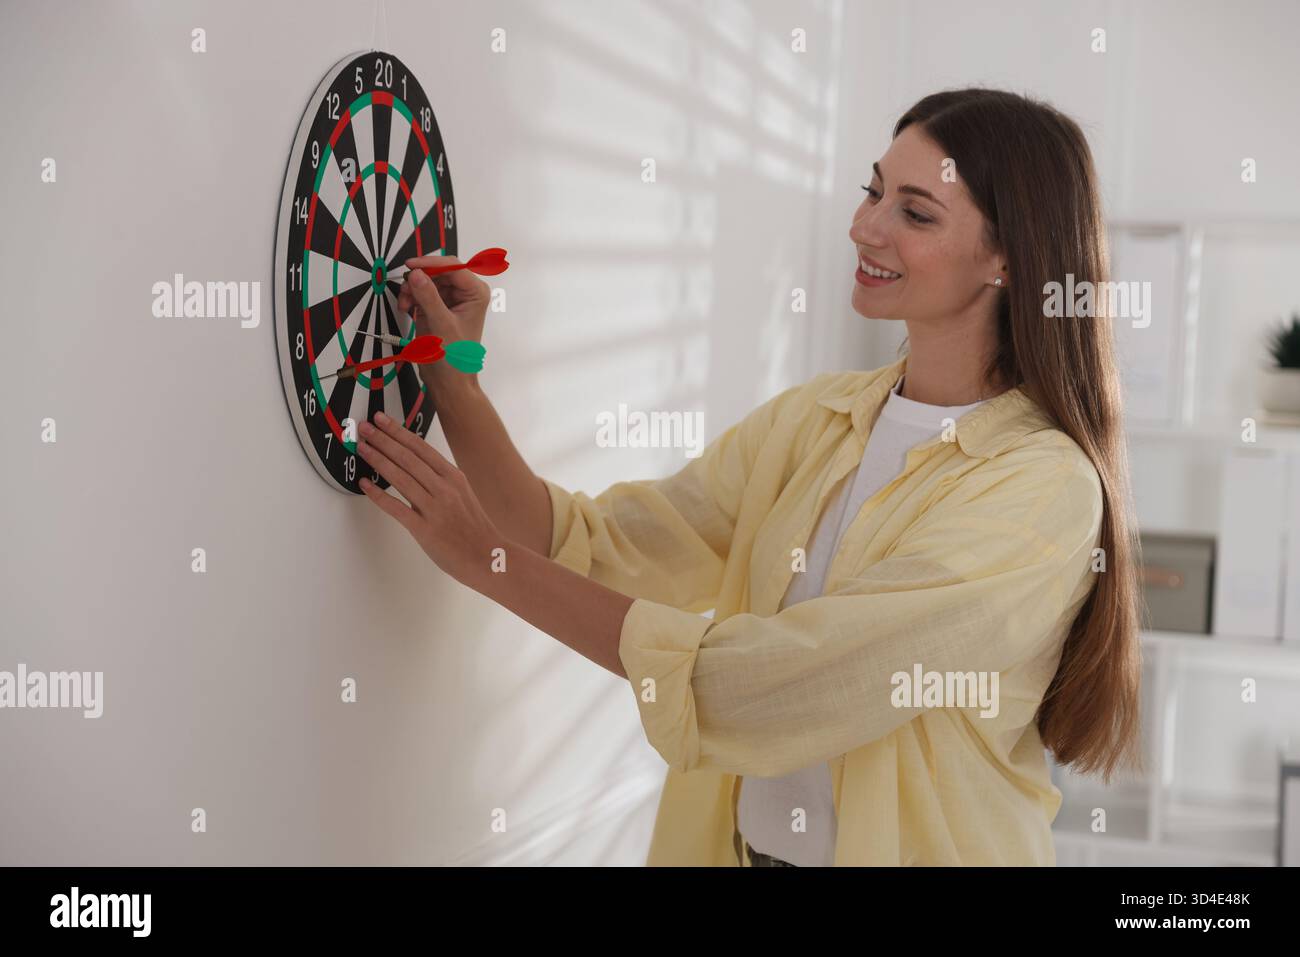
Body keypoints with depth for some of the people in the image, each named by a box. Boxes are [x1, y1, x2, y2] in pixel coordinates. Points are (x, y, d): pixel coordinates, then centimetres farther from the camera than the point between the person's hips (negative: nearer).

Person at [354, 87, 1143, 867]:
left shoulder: (1046, 485, -21)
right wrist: (457, 388, -19)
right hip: (740, 840, 5)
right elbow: (600, 550, -8)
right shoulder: (814, 418, 0)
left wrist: (490, 559, -24)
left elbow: (768, 684, -26)